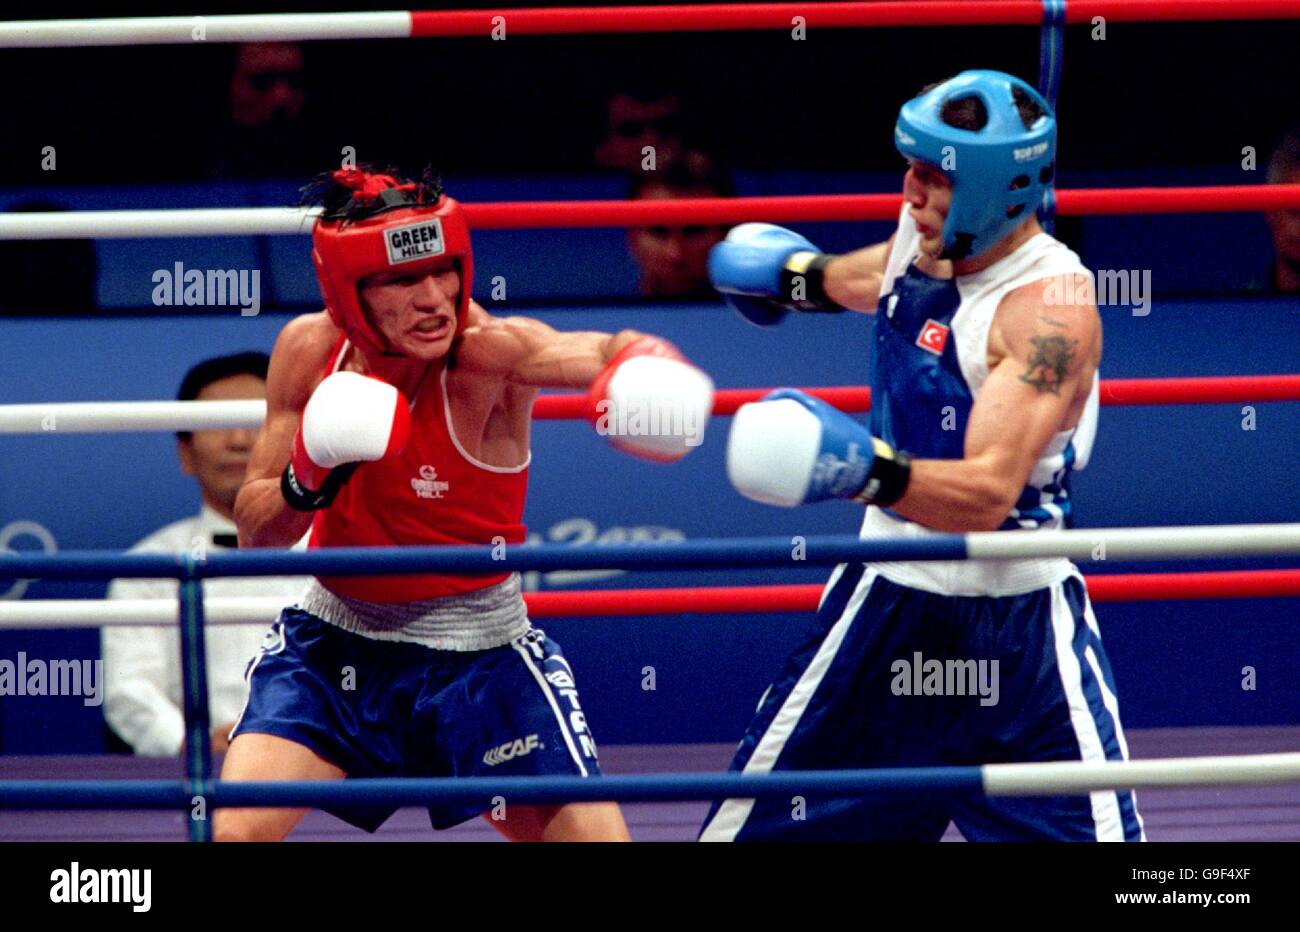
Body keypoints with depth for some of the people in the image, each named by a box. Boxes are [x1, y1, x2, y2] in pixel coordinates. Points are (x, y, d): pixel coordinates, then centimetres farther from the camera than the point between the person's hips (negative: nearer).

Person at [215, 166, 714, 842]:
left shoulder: (485, 351, -21)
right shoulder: (310, 349, -9)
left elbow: (598, 353, -43)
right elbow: (255, 533, -3)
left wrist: (642, 363, -67)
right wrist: (308, 480, -25)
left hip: (479, 654, -2)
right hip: (335, 645, 2)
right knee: (233, 830, -14)